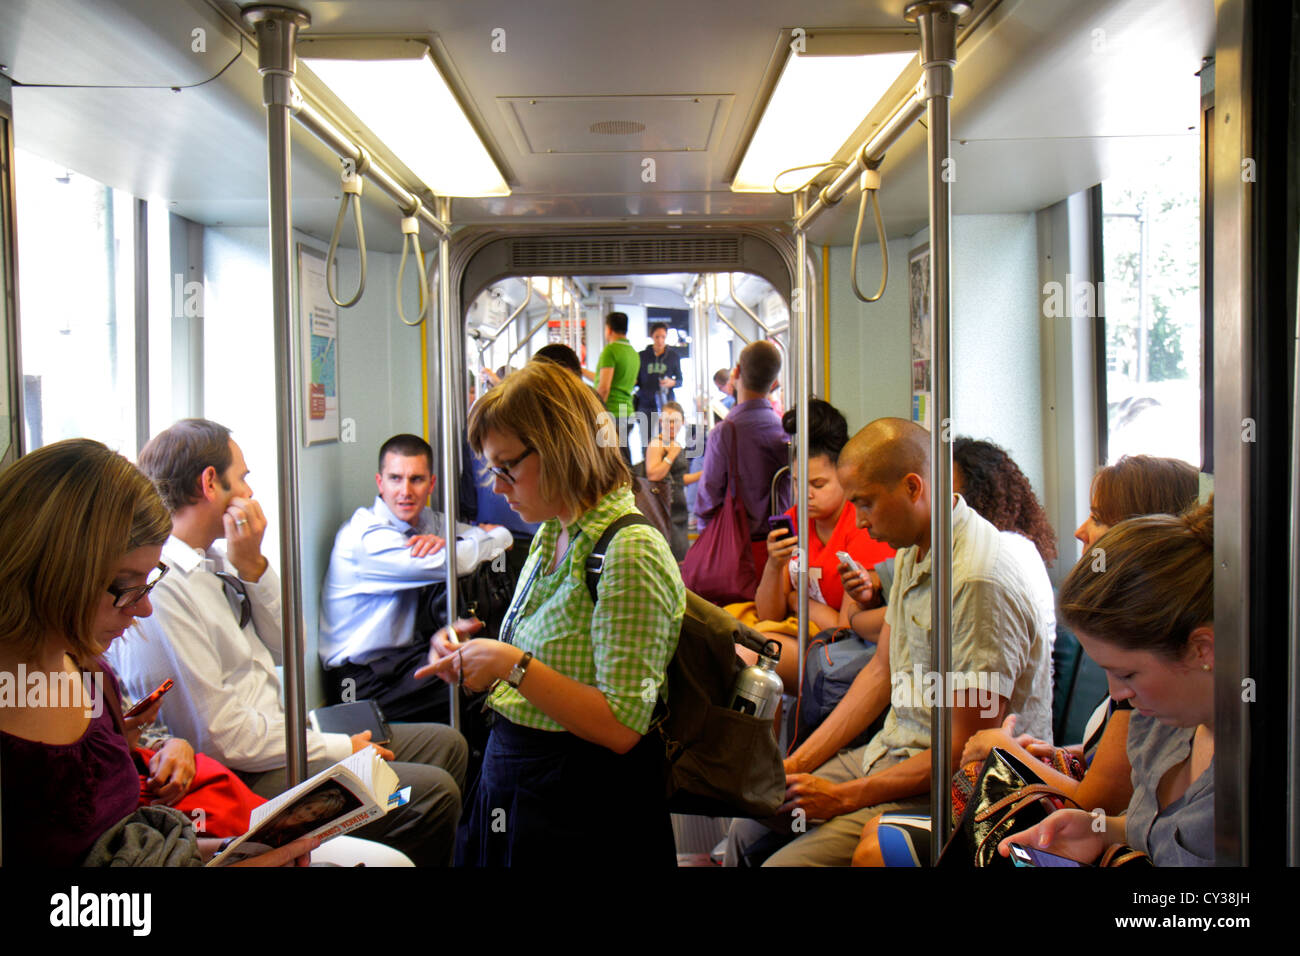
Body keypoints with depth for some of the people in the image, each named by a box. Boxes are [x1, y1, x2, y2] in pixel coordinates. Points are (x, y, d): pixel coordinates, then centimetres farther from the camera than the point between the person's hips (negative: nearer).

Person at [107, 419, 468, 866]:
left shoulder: (213, 557, 6)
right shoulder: (158, 586, -23)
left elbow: (286, 646, 11)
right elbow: (220, 734, -23)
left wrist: (252, 566, -4)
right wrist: (338, 748, -14)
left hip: (274, 735, 10)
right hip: (238, 777, -10)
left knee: (445, 744, 8)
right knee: (432, 792, -19)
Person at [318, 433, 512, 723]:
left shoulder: (427, 521, 8)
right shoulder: (367, 535, -17)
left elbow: (504, 536, 8)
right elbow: (455, 564, -27)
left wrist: (448, 542, -13)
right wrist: (485, 536, -4)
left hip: (407, 651, 8)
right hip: (365, 675, -8)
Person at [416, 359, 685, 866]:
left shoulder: (630, 551, -22)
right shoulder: (552, 535, 6)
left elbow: (622, 726, -25)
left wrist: (512, 664, -25)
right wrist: (471, 654, 0)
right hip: (508, 779, 8)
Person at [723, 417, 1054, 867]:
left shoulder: (980, 581, -25)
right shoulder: (912, 551, 5)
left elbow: (967, 748, -22)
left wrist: (845, 796, -17)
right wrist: (795, 764, 7)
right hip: (893, 753, 9)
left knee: (784, 862, -20)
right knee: (748, 828, 5)